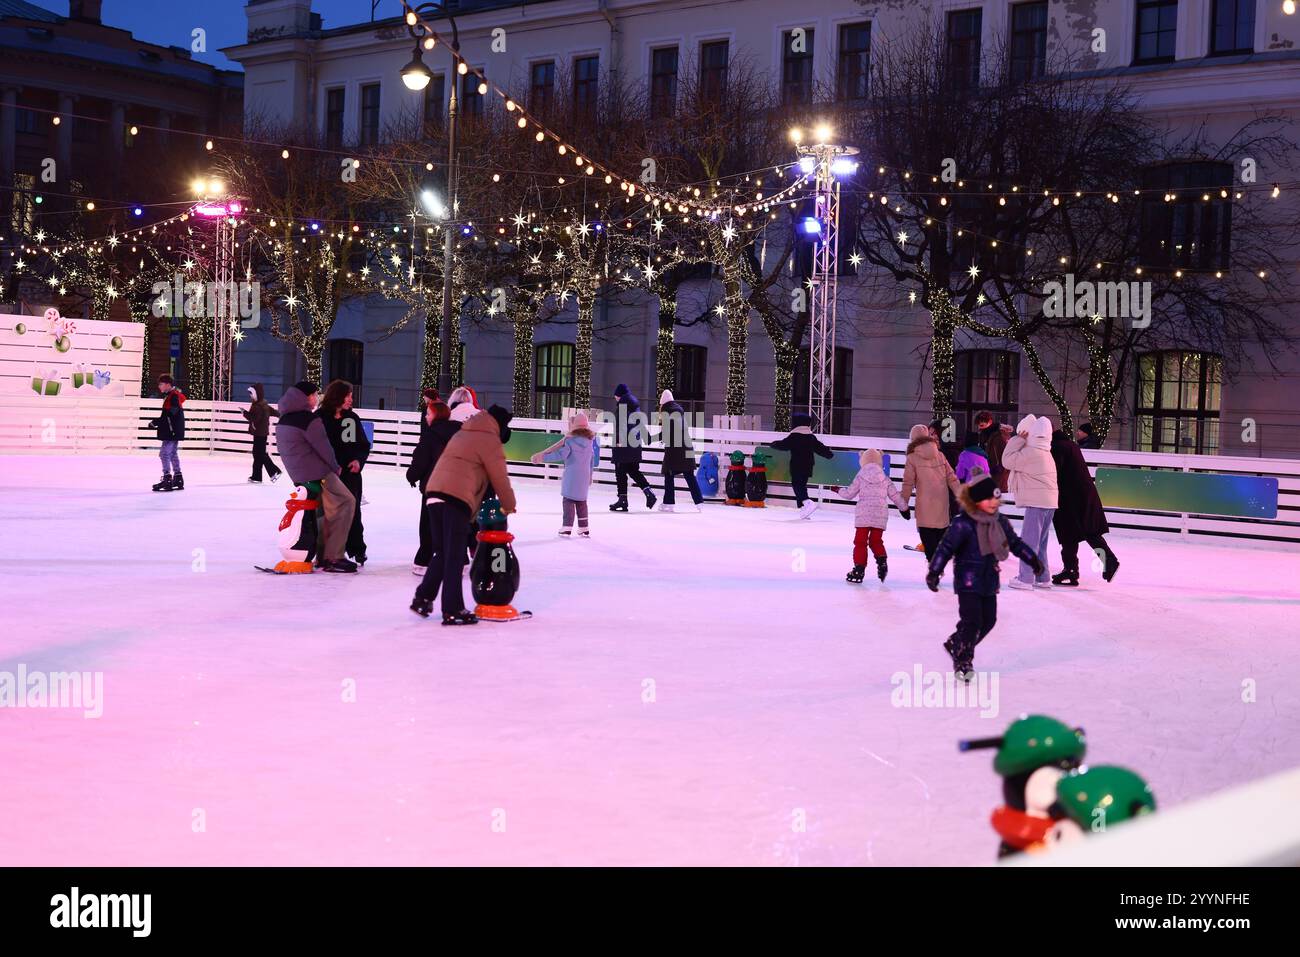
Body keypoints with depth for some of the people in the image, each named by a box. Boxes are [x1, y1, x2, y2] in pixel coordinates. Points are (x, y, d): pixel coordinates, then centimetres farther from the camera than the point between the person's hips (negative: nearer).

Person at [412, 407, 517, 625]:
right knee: (454, 556, -4)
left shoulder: (462, 434, 27)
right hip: (457, 498, -8)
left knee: (442, 551, 18)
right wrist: (508, 505, 18)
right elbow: (500, 478, 2)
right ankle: (452, 610, -1)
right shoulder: (490, 440, 2)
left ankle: (423, 597, 18)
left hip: (435, 492, 8)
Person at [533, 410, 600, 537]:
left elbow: (561, 455, -17)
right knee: (581, 501, 15)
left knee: (569, 500, -2)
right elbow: (592, 460, 16)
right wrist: (590, 475, 26)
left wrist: (543, 457, -9)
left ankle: (567, 528, -6)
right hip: (585, 475, 6)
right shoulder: (590, 441, 9)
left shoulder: (570, 441, -11)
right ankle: (584, 529, 17)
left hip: (571, 475, -6)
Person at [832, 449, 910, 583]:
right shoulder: (885, 479, 8)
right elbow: (895, 496, 12)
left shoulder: (860, 477, 1)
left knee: (860, 542, 3)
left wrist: (838, 490, 25)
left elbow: (849, 494, 5)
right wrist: (904, 508, 26)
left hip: (863, 515, -3)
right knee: (876, 541, 15)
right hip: (880, 516, 3)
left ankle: (859, 570, 1)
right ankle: (882, 561, -9)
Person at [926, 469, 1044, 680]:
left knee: (988, 621, 11)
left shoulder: (999, 522, 5)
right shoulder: (963, 524, -17)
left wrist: (1032, 558, 22)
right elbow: (945, 547, -18)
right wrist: (934, 572, -22)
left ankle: (956, 645, 31)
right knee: (972, 621, -10)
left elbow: (1014, 543, 19)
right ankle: (962, 662, 7)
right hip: (968, 582, -7)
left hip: (989, 582, 7)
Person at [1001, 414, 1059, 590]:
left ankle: (1025, 578, -5)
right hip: (1049, 502, 9)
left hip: (1037, 503, -9)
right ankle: (1042, 578, 21)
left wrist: (1017, 439, -6)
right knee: (1039, 541, 16)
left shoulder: (1030, 453, -15)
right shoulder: (1045, 453, 16)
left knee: (1029, 540, -5)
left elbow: (1008, 461, -13)